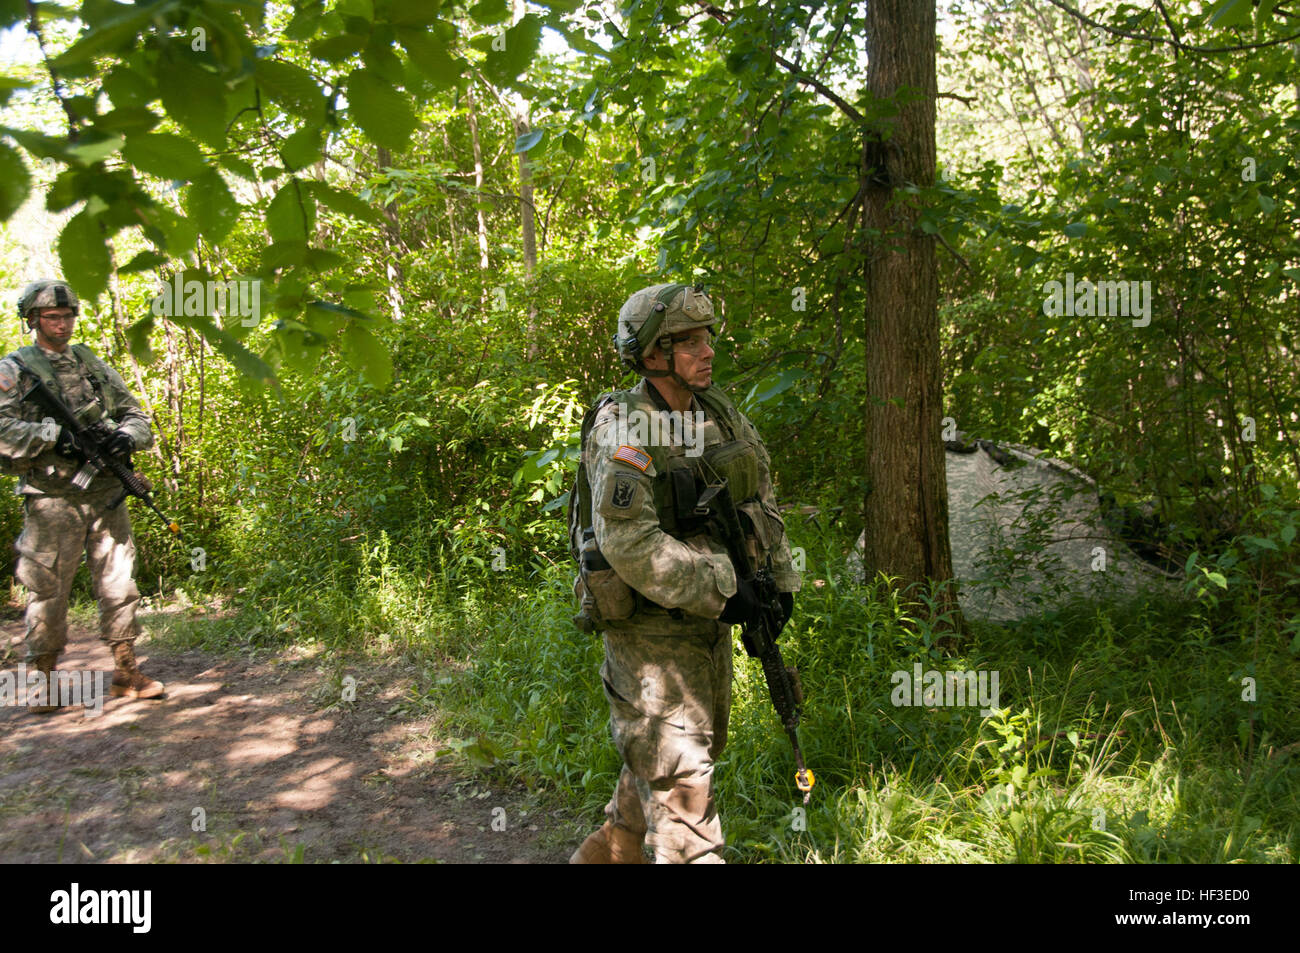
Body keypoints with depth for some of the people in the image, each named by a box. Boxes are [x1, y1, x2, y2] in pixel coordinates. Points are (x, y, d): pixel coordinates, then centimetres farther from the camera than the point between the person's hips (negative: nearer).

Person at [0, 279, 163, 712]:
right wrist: (54, 434, -20)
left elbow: (135, 414, 17)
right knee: (48, 592, 2)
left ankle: (127, 674, 12)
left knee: (119, 586, 5)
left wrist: (127, 435, -5)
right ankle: (42, 682, 14)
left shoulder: (93, 365, 15)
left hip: (105, 496, 4)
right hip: (52, 501, -4)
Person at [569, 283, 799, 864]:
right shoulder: (624, 429, -18)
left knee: (680, 754, 22)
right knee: (678, 776, -4)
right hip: (649, 626, -8)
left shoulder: (717, 413, 6)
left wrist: (779, 577, 8)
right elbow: (627, 541, -28)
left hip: (708, 622, 8)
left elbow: (761, 500, 16)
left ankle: (604, 855, 41)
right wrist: (719, 591, -25)